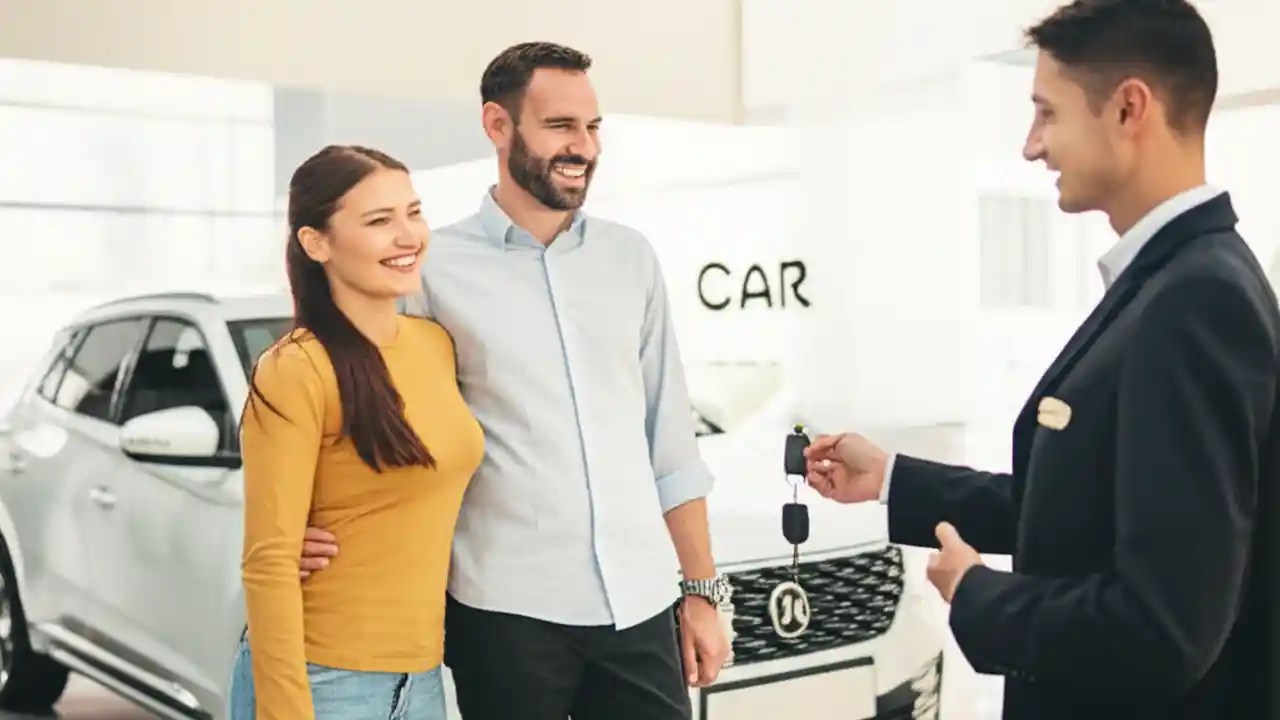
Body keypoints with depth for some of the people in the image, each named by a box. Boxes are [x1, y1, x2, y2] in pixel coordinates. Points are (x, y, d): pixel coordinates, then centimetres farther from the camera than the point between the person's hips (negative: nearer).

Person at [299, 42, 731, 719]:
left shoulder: (630, 258, 7)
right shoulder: (435, 268, -5)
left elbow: (671, 444, 11)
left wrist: (703, 591, 10)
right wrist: (300, 522, -15)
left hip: (640, 605, 3)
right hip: (507, 611, -3)